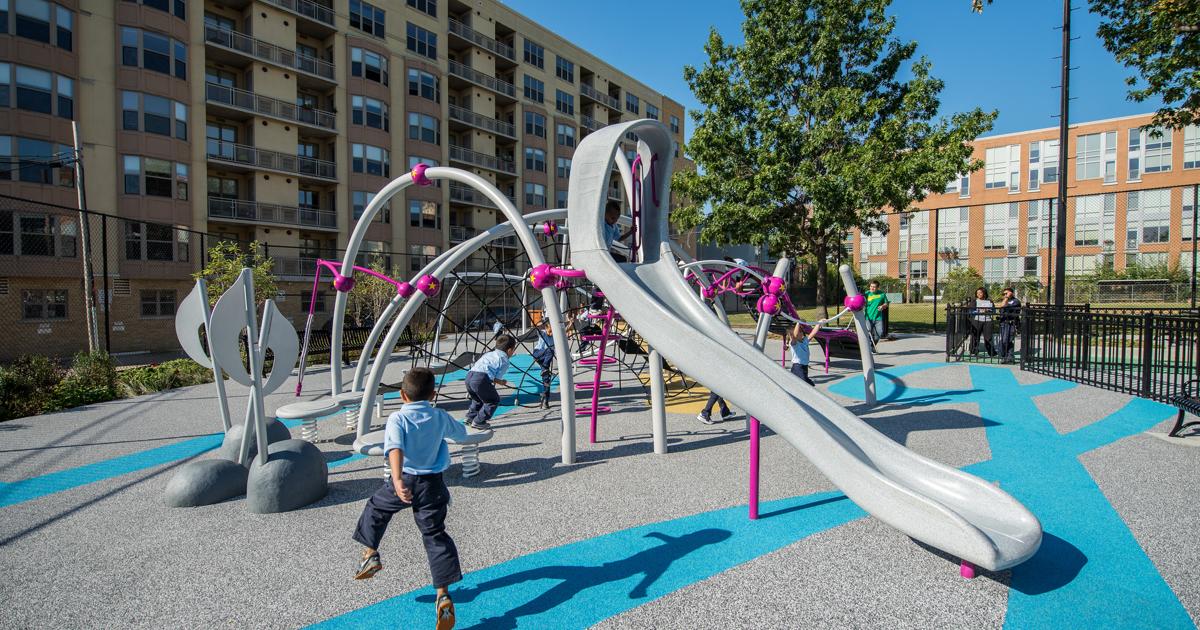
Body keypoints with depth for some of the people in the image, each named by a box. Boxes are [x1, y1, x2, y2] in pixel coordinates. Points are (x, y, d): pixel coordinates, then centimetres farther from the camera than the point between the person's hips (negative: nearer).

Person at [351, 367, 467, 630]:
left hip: (404, 481, -2)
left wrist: (398, 480, -39)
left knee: (376, 507, 30)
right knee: (435, 535, 7)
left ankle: (370, 554, 36)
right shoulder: (440, 417, 1)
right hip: (432, 484, 2)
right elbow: (461, 433, 20)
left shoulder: (397, 419, -10)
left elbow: (395, 449, -28)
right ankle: (443, 594, 0)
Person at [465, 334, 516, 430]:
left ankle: (470, 418, 34)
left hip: (469, 375, 8)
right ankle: (478, 422, 9)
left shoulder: (489, 354, 30)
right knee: (494, 400, 9)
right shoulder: (505, 361, 8)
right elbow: (496, 379, 0)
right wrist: (502, 382, 20)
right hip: (480, 379, -8)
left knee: (478, 399, 32)